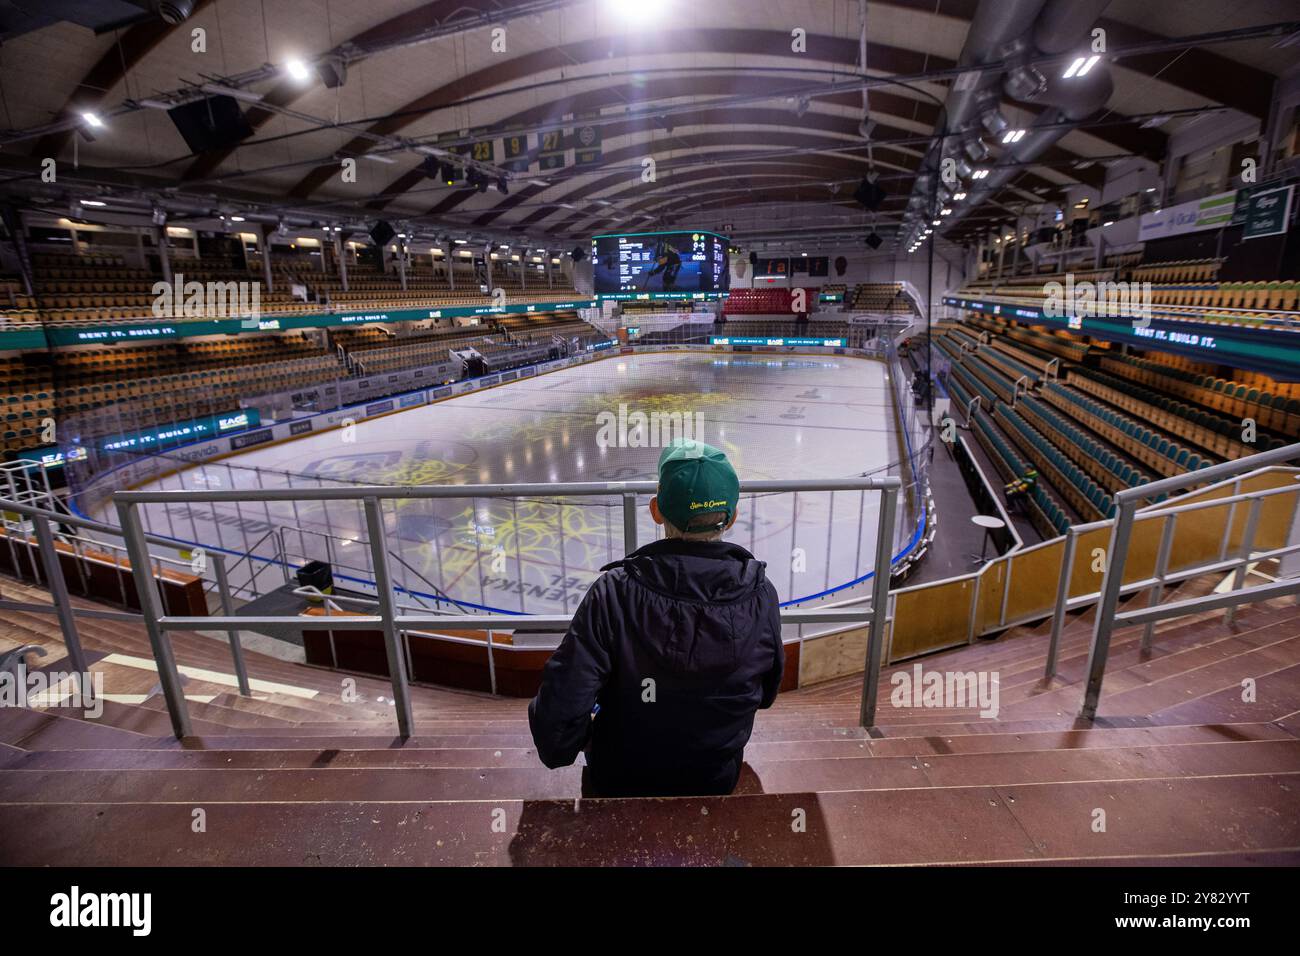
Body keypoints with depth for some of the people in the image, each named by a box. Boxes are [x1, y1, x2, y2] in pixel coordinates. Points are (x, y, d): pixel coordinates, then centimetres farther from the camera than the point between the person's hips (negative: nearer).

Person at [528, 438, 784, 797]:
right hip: (716, 784, 2)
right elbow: (765, 695, -4)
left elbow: (559, 710, -28)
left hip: (619, 784, -2)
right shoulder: (760, 595, -22)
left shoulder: (614, 594, -31)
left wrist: (558, 750, -5)